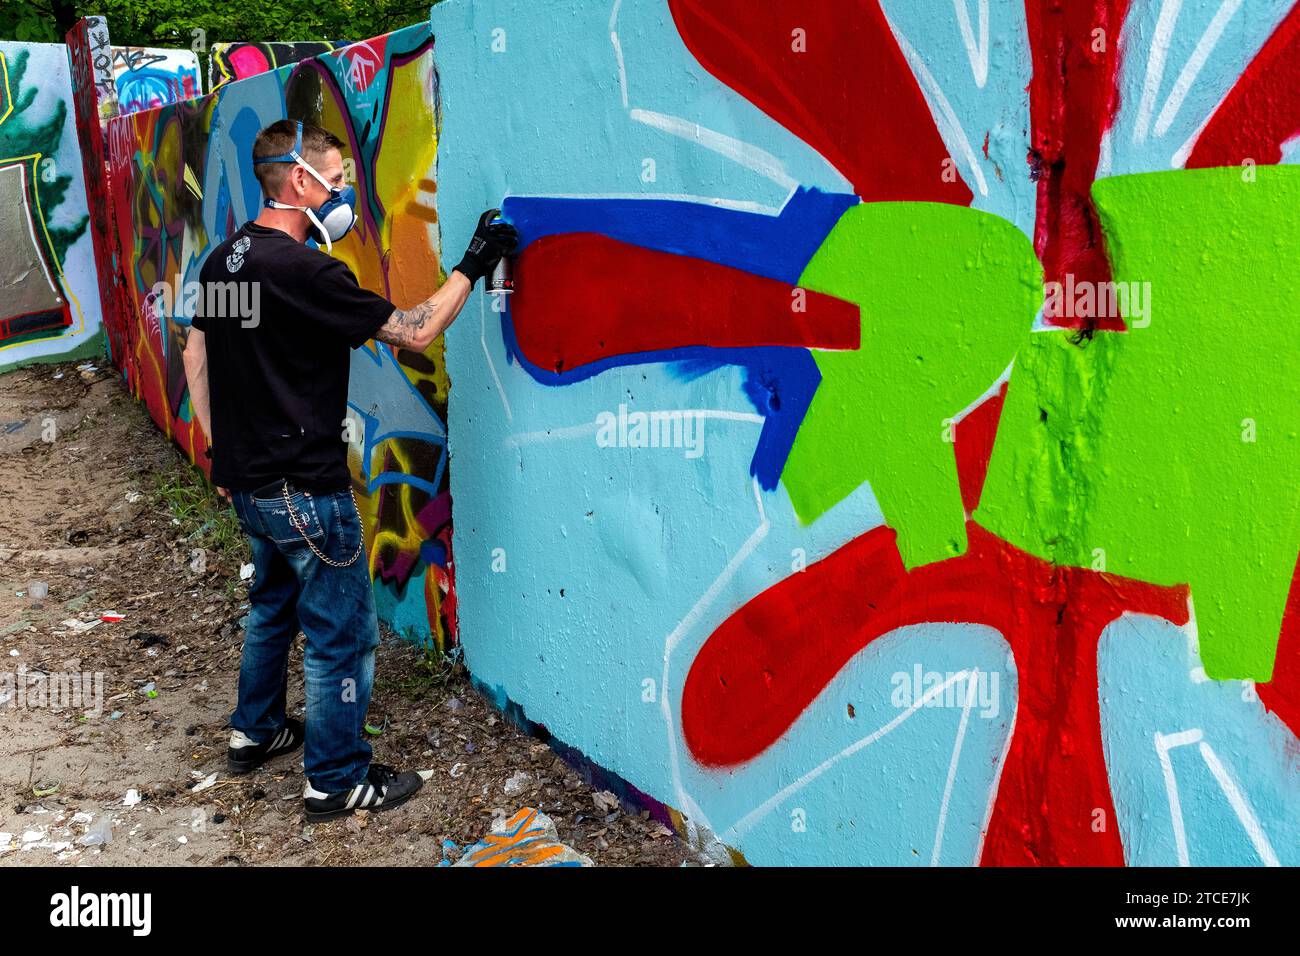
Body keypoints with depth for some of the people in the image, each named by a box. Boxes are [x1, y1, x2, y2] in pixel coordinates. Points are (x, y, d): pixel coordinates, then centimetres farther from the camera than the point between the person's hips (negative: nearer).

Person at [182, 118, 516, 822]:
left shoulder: (224, 260, 6)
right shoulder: (303, 270, -22)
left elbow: (195, 357, 15)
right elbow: (414, 332, -19)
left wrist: (221, 448, 22)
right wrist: (471, 266, -9)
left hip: (249, 480, 9)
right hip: (304, 490, -9)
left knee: (273, 604, 27)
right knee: (343, 633, 4)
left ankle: (255, 732, 43)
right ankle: (336, 782, 16)